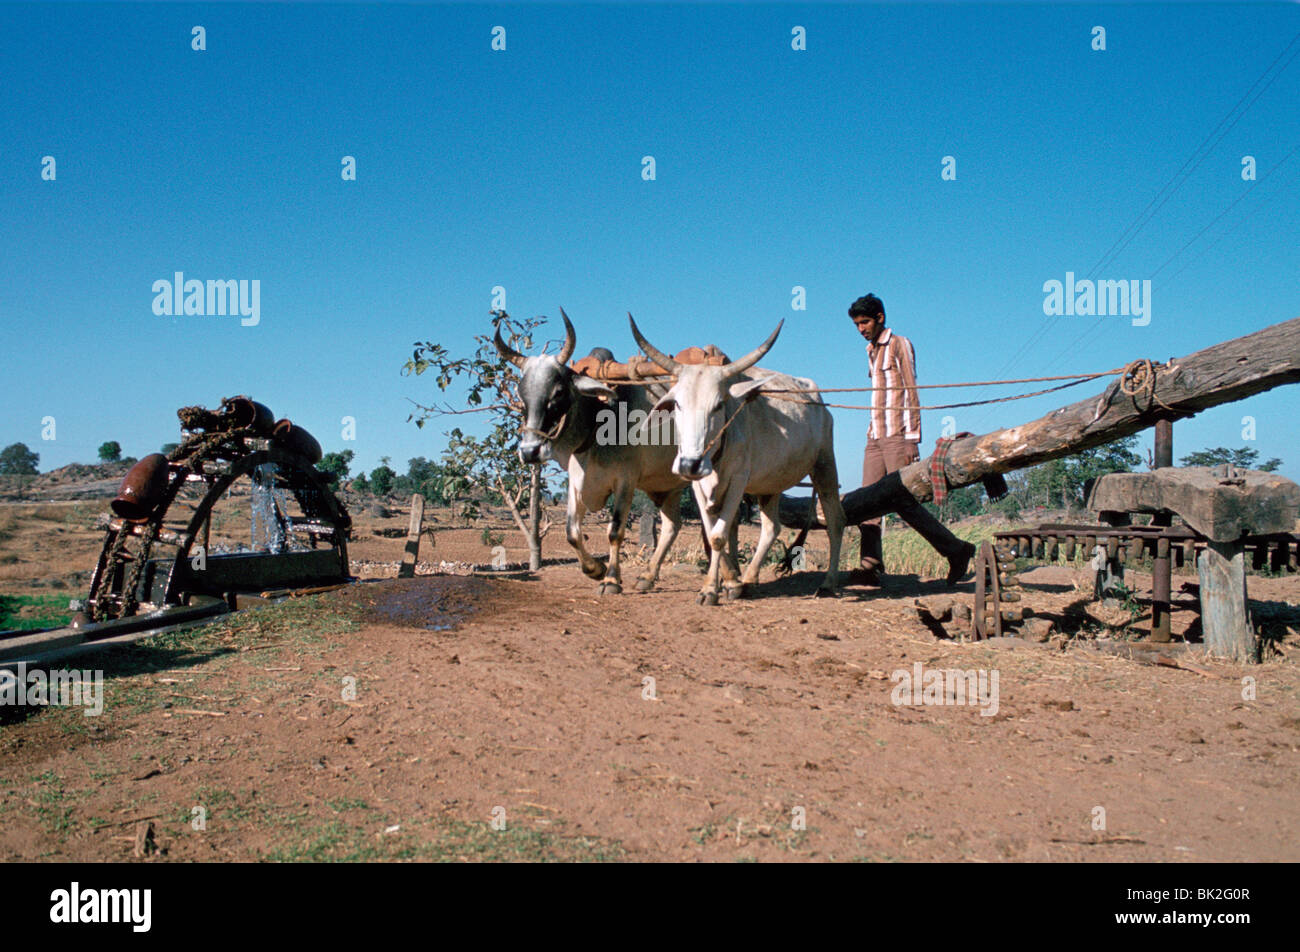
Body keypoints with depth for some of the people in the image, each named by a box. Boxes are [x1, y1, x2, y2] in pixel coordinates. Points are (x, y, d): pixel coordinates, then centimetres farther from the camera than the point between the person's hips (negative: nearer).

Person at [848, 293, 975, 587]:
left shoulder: (899, 345, -2)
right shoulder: (871, 351, 20)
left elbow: (911, 393, -8)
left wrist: (912, 440, -15)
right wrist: (872, 433, 14)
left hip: (898, 436, -7)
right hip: (875, 437, 8)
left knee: (904, 502, -9)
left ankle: (956, 551, 3)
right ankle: (871, 566, -3)